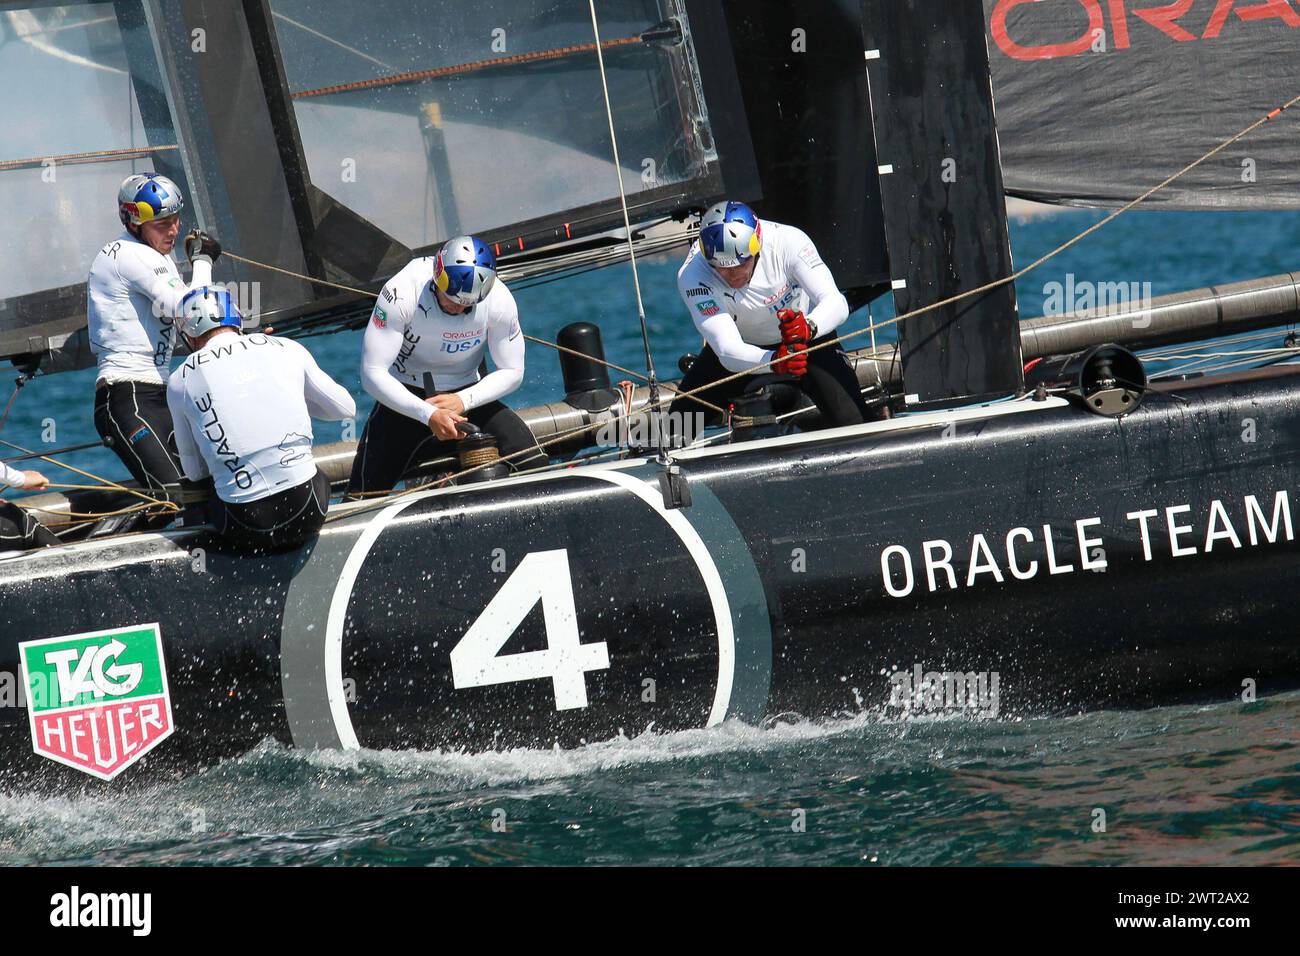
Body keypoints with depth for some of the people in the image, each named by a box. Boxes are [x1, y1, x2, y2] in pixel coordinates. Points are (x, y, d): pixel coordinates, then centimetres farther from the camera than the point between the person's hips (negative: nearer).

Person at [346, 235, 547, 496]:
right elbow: (372, 374, -26)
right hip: (405, 398, -2)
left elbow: (512, 372, -6)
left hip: (466, 395, 2)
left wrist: (464, 401, -24)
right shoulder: (401, 294, -27)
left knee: (535, 466, -17)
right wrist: (428, 415, -36)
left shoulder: (499, 300, -18)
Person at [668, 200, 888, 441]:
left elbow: (837, 303, -37)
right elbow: (728, 351, -39)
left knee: (852, 424, -16)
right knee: (679, 422, -12)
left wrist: (808, 327, -61)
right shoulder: (692, 275, -32)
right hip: (743, 347, 1)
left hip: (807, 337, -1)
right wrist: (775, 361, -60)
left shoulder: (788, 241, -33)